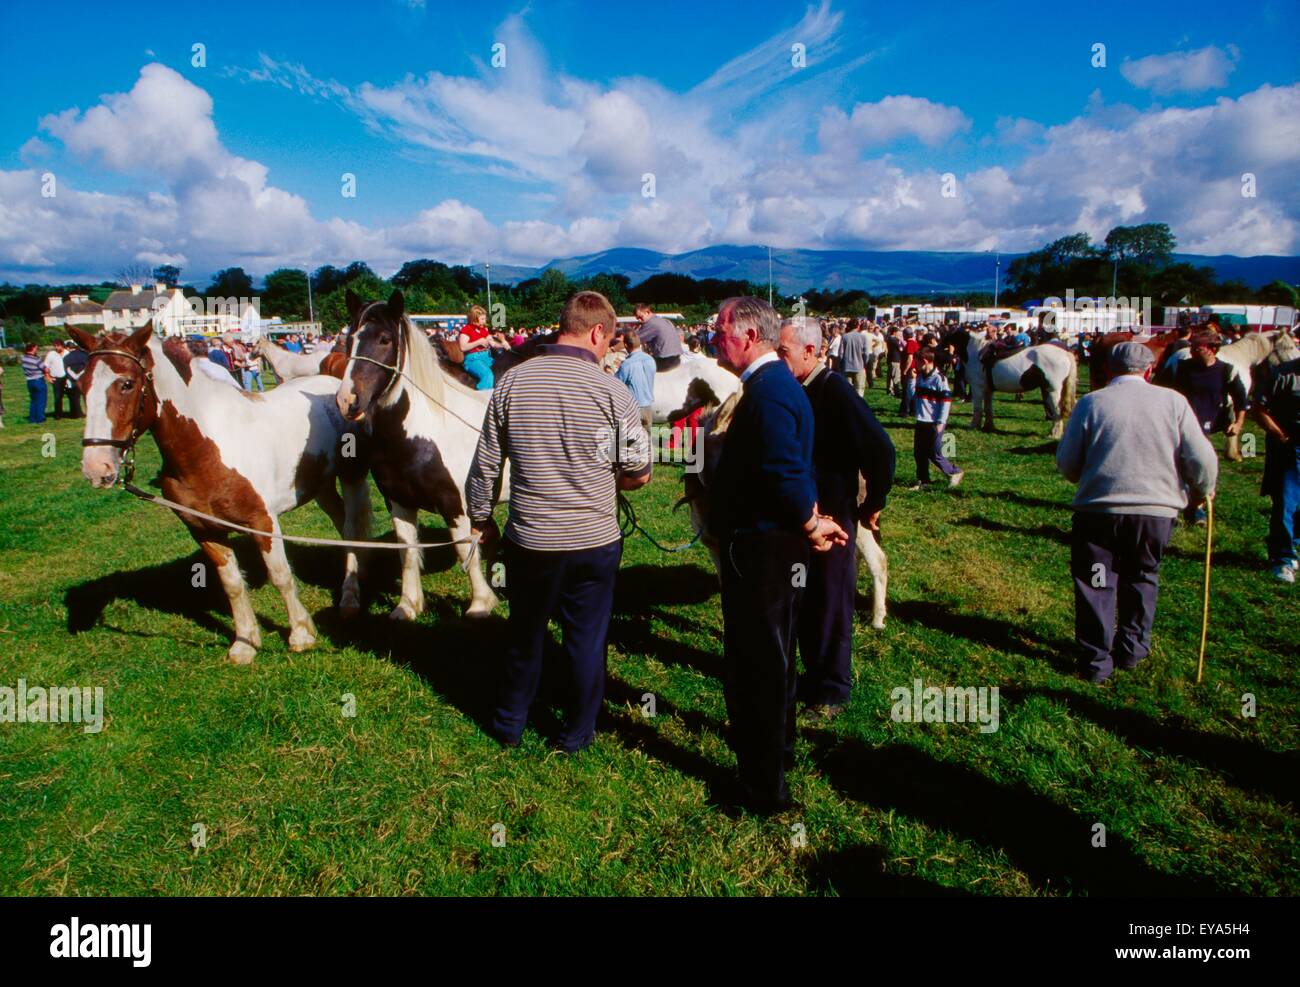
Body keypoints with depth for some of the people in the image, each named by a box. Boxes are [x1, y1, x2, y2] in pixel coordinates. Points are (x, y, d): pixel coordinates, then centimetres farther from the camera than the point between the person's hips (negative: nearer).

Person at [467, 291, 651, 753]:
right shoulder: (611, 390, -12)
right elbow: (639, 473, -7)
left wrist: (481, 519, 14)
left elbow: (484, 464, 1)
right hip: (594, 539, -2)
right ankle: (576, 733, 28)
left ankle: (509, 724, 36)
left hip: (529, 540, 2)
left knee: (525, 633, 20)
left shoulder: (511, 382, -4)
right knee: (586, 638, 14)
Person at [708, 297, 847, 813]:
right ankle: (776, 751, 46)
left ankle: (764, 788, 15)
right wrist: (809, 518, 7)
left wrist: (809, 525, -14)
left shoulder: (769, 391, -22)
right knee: (769, 659, 25)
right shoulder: (774, 382, 12)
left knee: (754, 667, 1)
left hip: (760, 551, -11)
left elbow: (784, 474, -29)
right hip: (769, 544, 11)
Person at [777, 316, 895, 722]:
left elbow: (880, 449, -21)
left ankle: (833, 692, 20)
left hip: (832, 517, -7)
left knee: (832, 607, 6)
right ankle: (813, 677, 33)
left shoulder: (835, 391, -18)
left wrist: (871, 506, -12)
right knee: (804, 604, 16)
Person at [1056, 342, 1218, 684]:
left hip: (1099, 507, -1)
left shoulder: (1091, 402, -1)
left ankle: (1096, 661, 13)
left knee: (1096, 583, 11)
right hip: (1158, 507, 1)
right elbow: (1202, 459, -2)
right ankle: (1132, 648, 29)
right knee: (1142, 577, 22)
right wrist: (1202, 491, 19)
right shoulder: (1173, 401, 1)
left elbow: (1066, 461, 0)